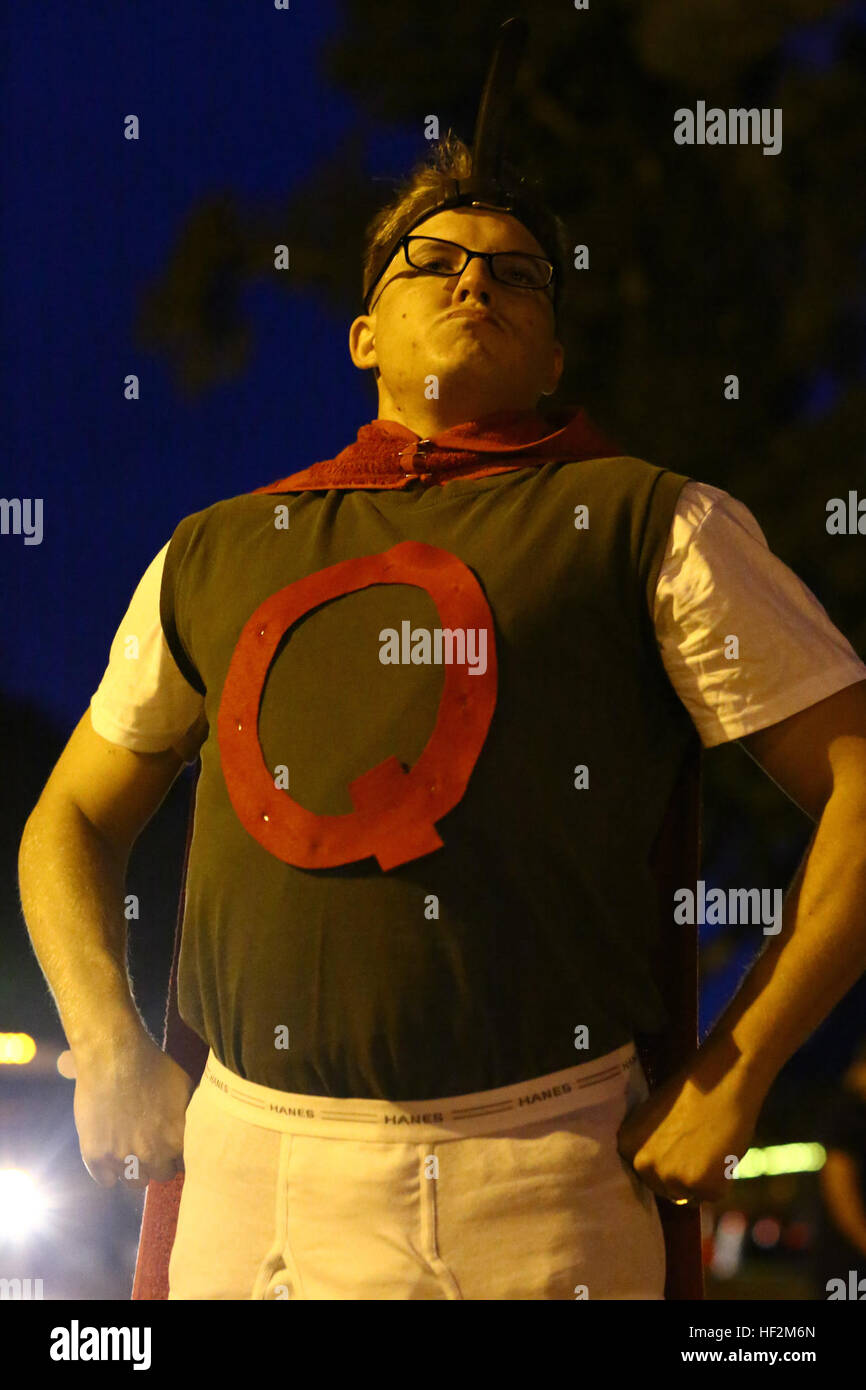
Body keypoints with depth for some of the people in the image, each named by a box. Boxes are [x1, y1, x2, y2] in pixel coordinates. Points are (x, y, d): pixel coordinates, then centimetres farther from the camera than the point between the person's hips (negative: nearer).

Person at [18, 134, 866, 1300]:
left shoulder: (653, 525, 6)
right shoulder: (216, 555, 16)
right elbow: (75, 819, 25)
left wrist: (729, 1080, -5)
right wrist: (108, 1045, 8)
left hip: (530, 1189, -3)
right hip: (245, 1159, 3)